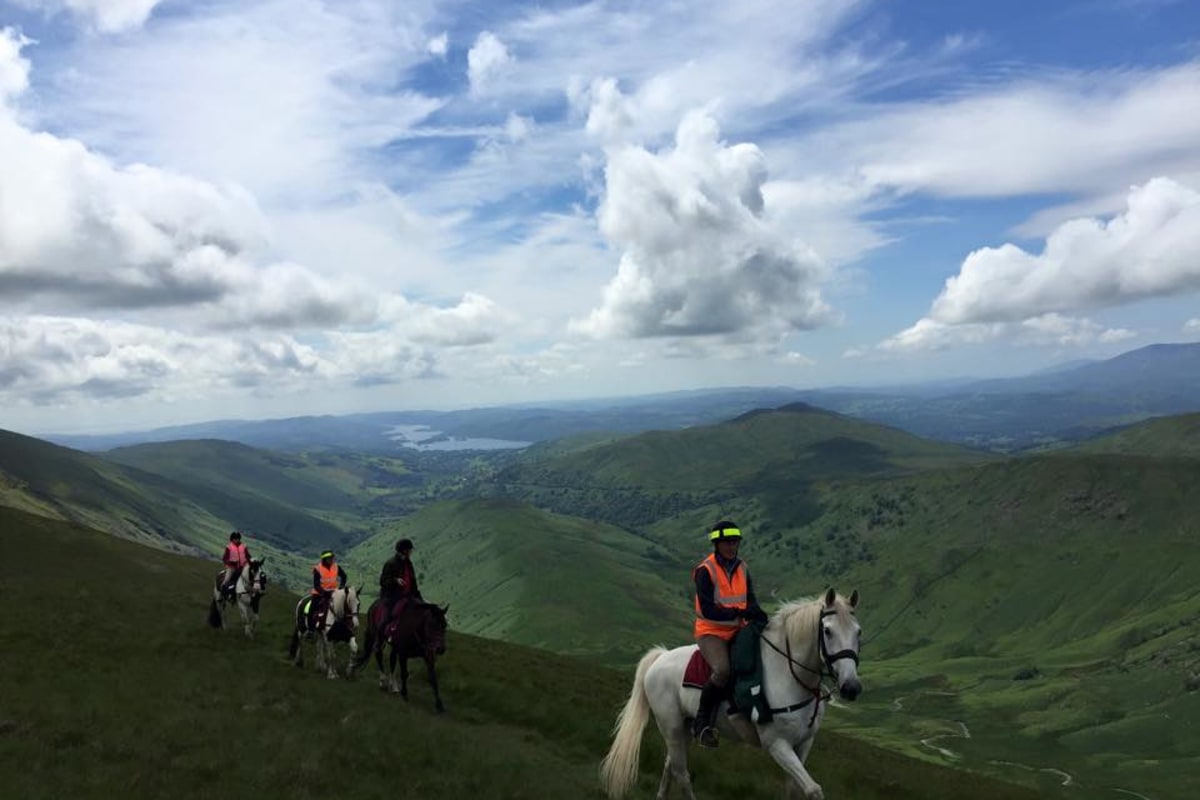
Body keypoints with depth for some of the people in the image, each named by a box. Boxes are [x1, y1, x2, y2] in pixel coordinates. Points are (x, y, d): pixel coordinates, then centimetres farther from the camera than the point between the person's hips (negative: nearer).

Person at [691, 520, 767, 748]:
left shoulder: (742, 568, 9)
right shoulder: (705, 571, -13)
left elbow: (751, 599, 10)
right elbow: (707, 610, -19)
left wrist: (757, 613, -14)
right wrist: (739, 612, -28)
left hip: (738, 630, 7)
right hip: (711, 632, -7)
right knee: (723, 670, -30)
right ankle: (701, 723, -12)